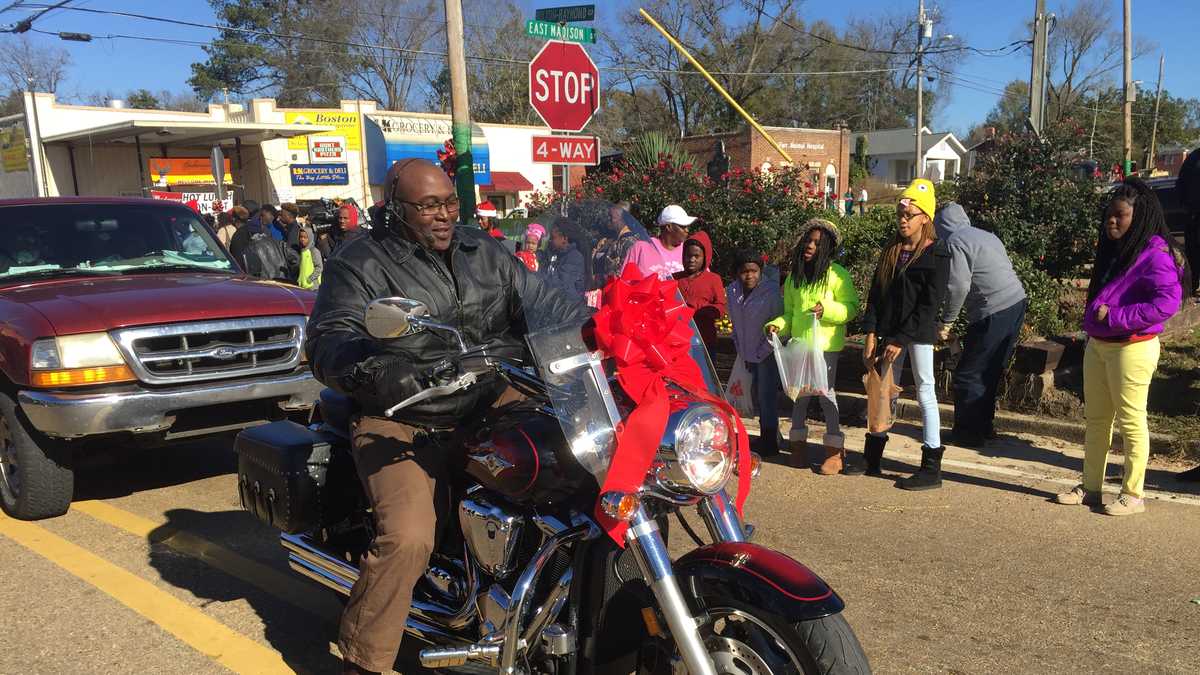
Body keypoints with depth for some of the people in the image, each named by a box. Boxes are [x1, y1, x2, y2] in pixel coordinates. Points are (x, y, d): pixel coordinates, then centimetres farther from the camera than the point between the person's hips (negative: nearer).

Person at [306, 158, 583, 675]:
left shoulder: (482, 251, 15)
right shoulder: (360, 263, -1)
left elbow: (539, 300, 13)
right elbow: (328, 340, -14)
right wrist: (370, 367, -37)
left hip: (494, 405, 5)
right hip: (403, 425, -5)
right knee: (408, 538, -26)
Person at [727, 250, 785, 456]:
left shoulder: (771, 291, -14)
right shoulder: (732, 291, 3)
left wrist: (764, 349, -12)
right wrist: (740, 347, 10)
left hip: (767, 354, -6)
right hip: (748, 353, 6)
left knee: (767, 395, -7)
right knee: (756, 395, 13)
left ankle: (770, 442, 2)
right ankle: (766, 435, 28)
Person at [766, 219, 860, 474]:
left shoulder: (837, 274, -4)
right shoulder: (794, 276, 12)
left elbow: (851, 307, -6)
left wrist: (827, 309, -22)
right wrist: (777, 325, 1)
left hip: (826, 344, -5)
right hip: (798, 343, 5)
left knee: (826, 393, -4)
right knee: (800, 394, 10)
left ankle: (835, 451, 4)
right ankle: (798, 445, 20)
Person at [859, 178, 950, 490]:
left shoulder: (937, 253, -7)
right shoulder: (892, 250, 12)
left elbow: (930, 303, -12)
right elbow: (876, 292, 8)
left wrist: (901, 340, -15)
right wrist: (871, 334, -2)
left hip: (919, 332, -6)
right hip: (890, 330, 6)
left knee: (925, 391, -2)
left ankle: (931, 469, 4)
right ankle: (872, 460, 23)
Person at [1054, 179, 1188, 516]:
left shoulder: (1155, 253, -13)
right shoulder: (1112, 250, 13)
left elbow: (1167, 302, -24)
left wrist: (1113, 316, -22)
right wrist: (1092, 320, 8)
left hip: (1132, 348, -9)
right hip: (1097, 345, 9)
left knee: (1130, 421, 1)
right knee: (1096, 418, 13)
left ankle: (1133, 494, 12)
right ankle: (1090, 487, 23)